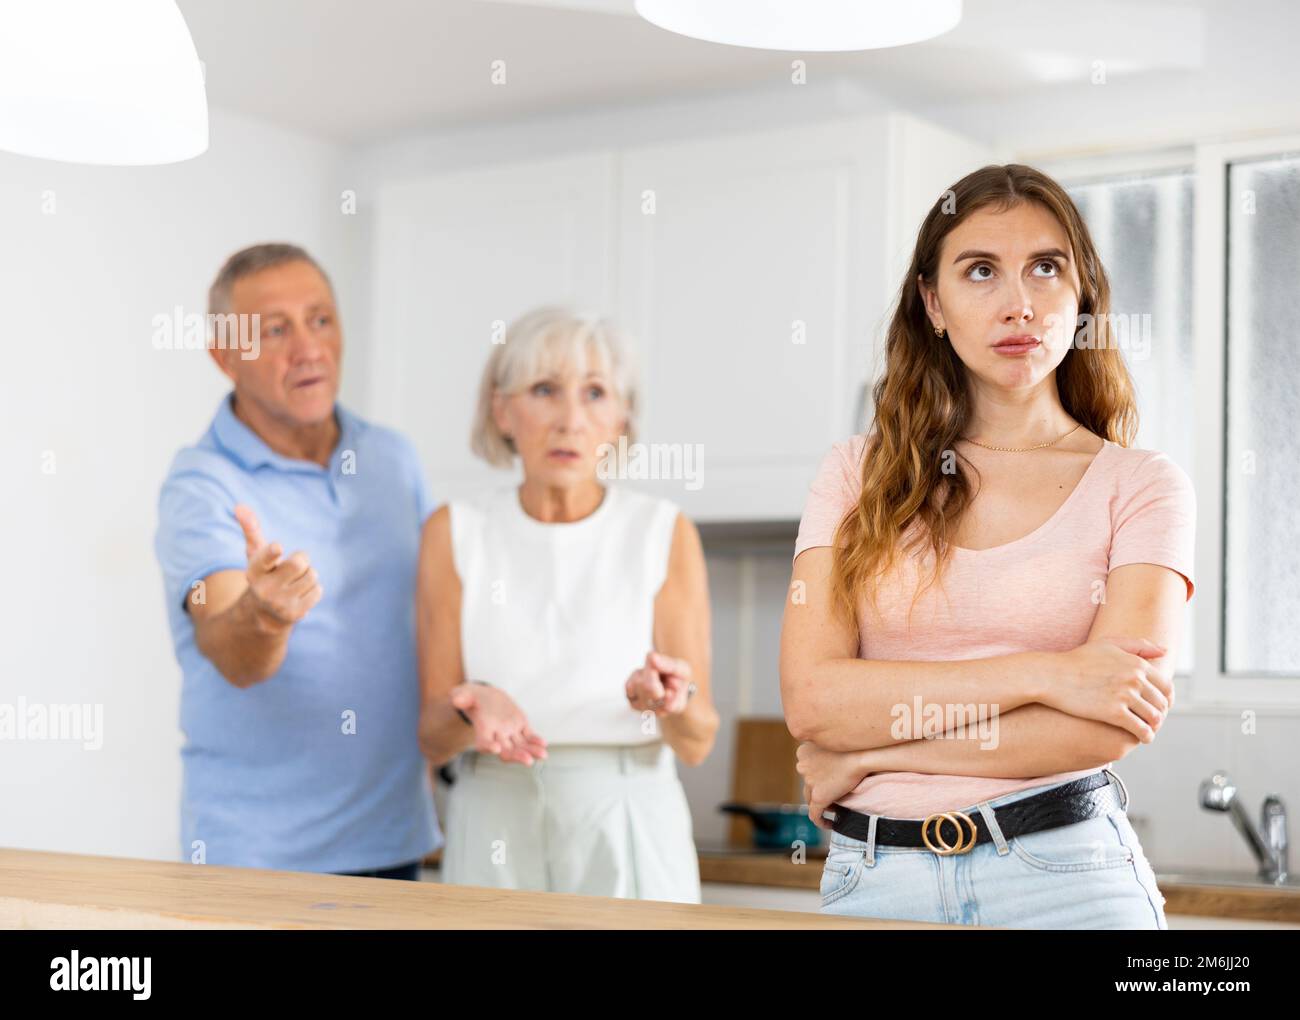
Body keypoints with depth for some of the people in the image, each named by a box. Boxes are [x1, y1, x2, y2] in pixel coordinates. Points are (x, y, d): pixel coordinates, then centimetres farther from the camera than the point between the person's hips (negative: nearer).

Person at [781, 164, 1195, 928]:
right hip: (874, 874, 2)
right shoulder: (859, 477, 4)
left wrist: (868, 754, -10)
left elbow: (1110, 725, -11)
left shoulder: (1140, 485, 0)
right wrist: (1040, 675, -15)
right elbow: (811, 698, -7)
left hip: (1065, 872, -1)